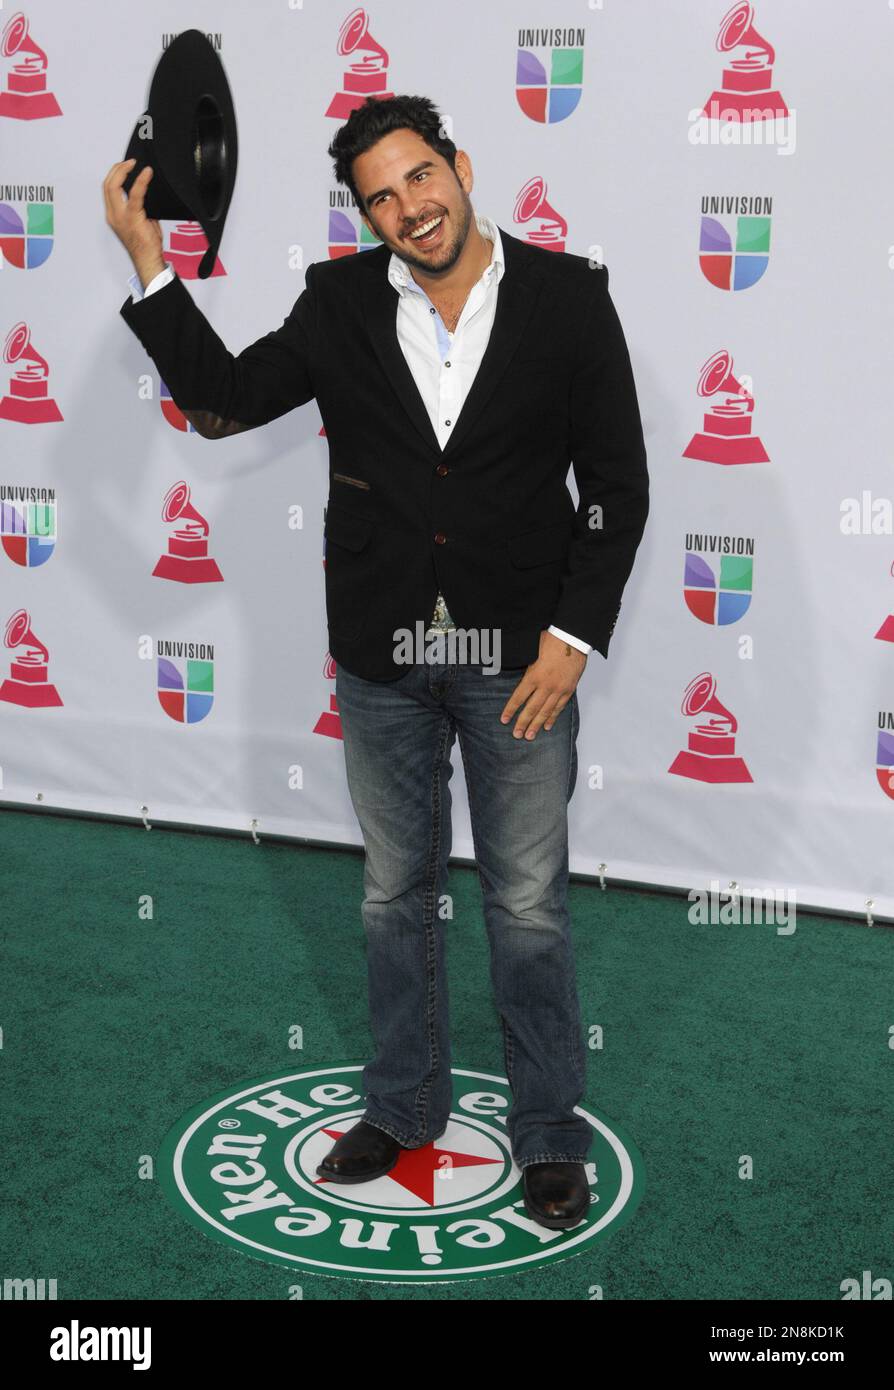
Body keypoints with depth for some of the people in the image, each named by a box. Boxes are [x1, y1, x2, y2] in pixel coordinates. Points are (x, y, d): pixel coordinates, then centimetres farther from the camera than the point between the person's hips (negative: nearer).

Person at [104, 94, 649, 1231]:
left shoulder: (566, 295, -5)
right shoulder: (341, 304, 0)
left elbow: (617, 483, -4)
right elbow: (222, 399, 1)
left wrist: (574, 636, -10)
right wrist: (147, 263, -9)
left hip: (518, 658, -2)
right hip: (381, 660, 3)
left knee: (528, 905, 6)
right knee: (395, 893, 16)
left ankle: (548, 1132, 24)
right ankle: (403, 1106, 34)